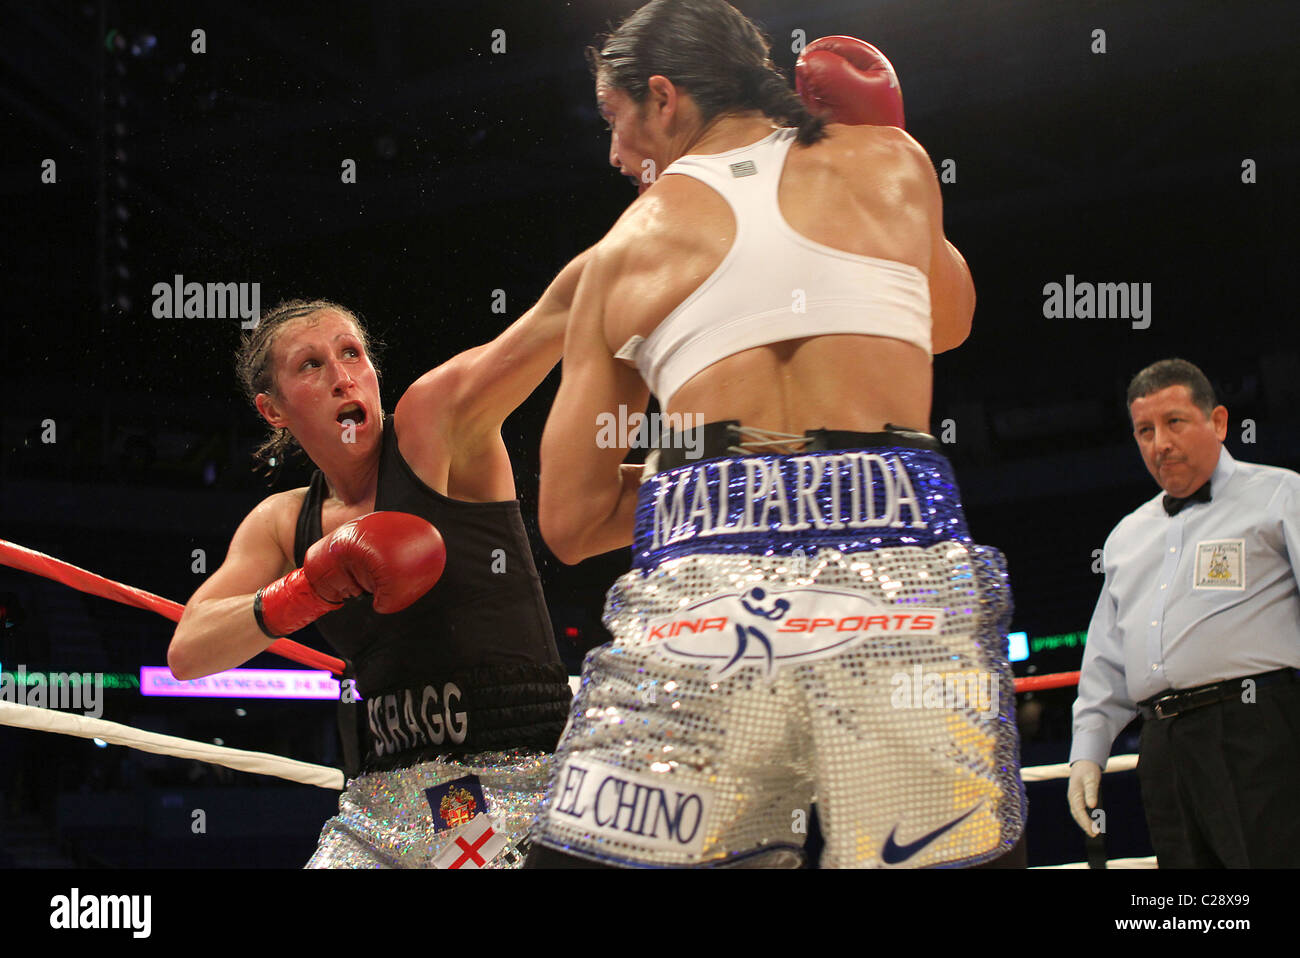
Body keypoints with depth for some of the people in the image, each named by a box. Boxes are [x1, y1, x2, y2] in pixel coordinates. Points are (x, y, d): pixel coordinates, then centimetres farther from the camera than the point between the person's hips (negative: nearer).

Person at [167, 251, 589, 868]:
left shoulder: (436, 420, -2)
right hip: (383, 796, 5)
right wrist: (305, 592, -14)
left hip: (514, 785, -5)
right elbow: (185, 655, 2)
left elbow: (555, 314, -17)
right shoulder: (282, 525, 13)